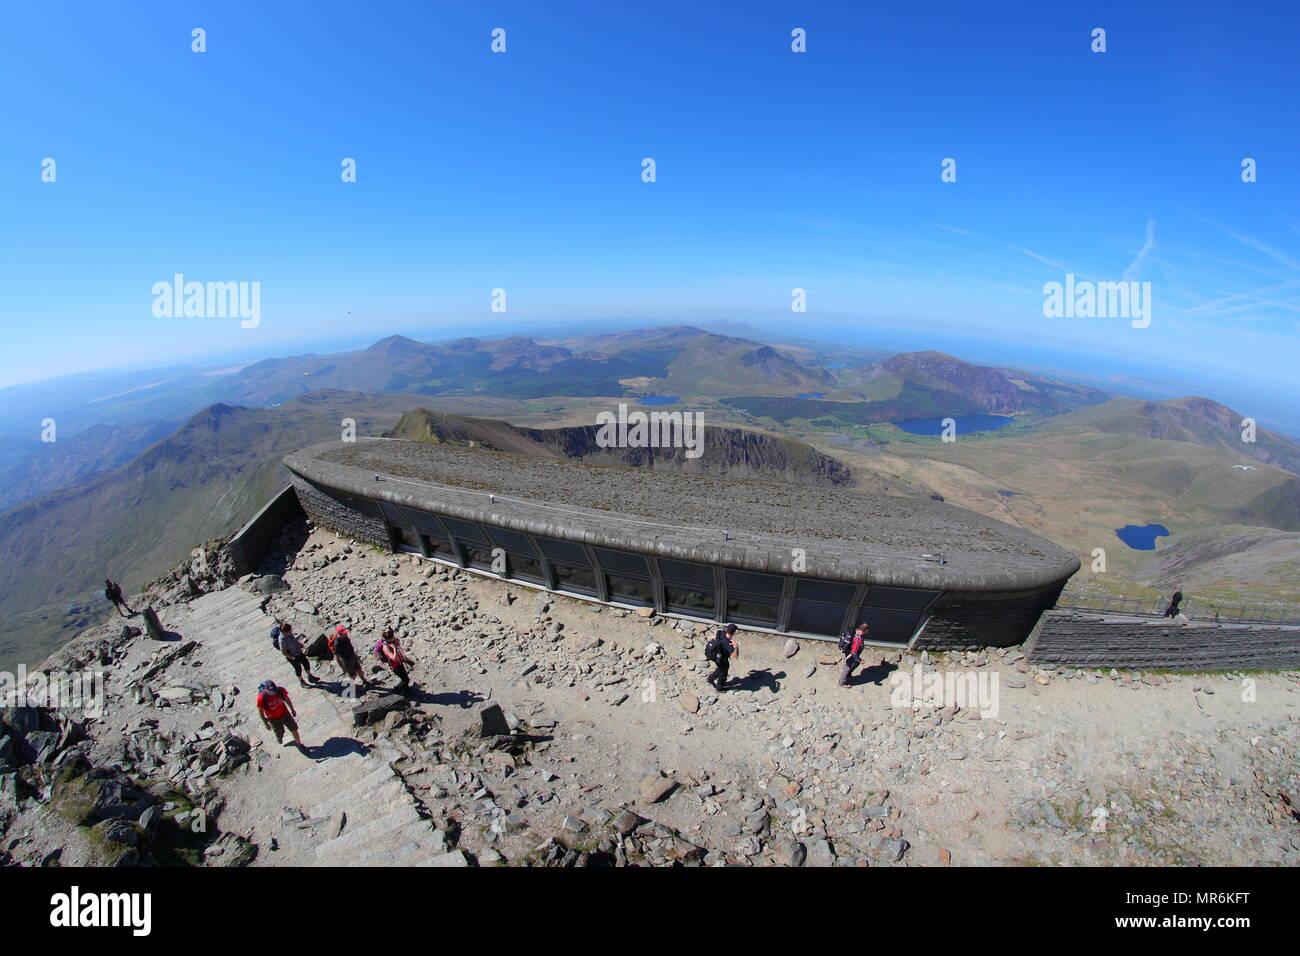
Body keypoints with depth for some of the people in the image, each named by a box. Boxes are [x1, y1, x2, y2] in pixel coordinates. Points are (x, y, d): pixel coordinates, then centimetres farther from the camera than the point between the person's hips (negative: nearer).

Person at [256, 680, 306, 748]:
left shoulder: (280, 690, -25)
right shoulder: (262, 697, -31)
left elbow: (287, 699, -4)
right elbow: (260, 711, -13)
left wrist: (292, 709, 10)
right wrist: (266, 723, -3)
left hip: (285, 714, 2)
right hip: (274, 719, -2)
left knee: (294, 729, 13)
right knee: (280, 734, 18)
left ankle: (299, 744, 35)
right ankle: (279, 737, 55)